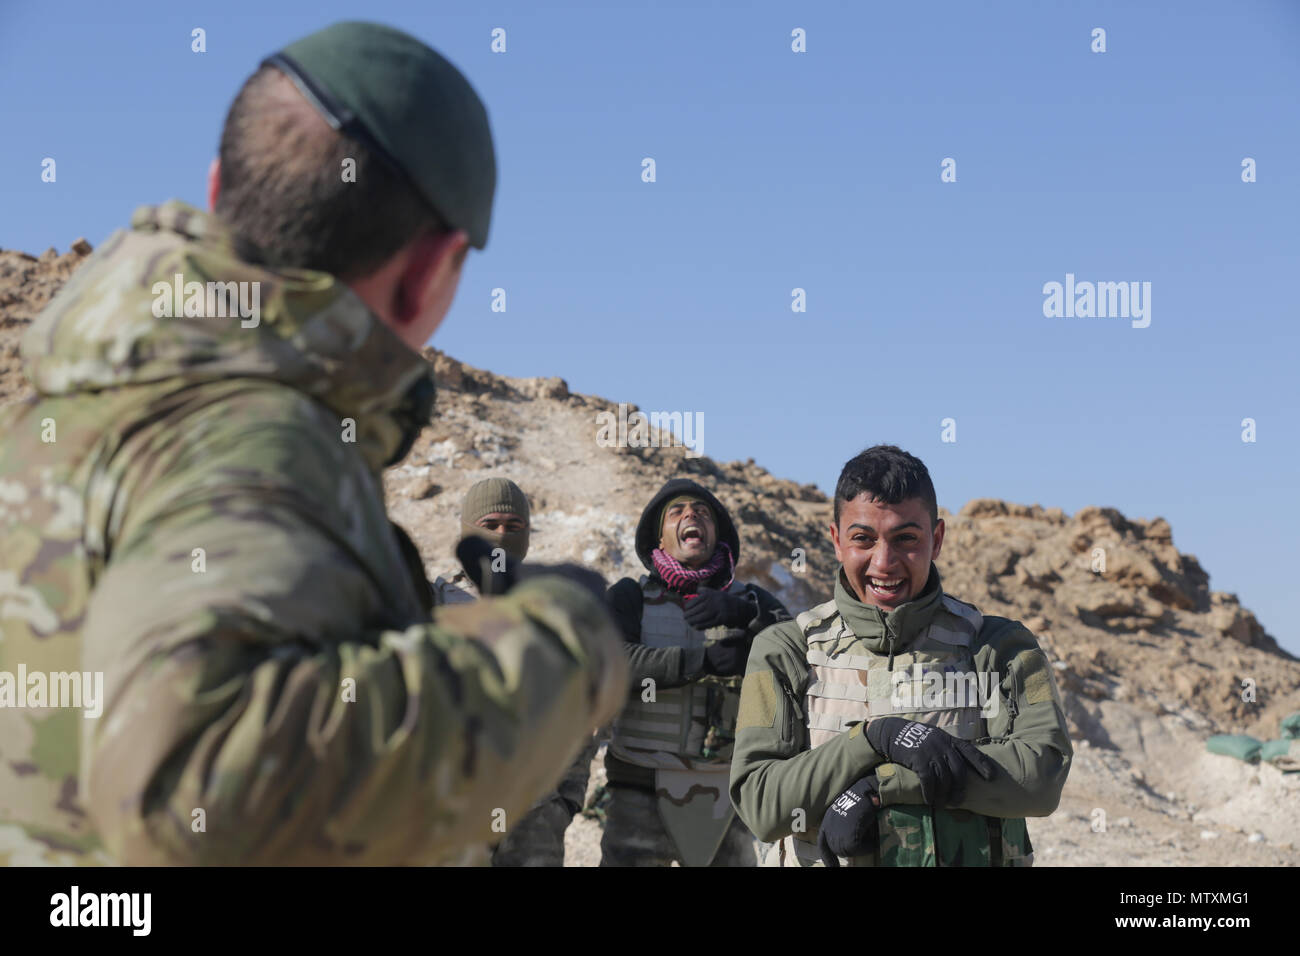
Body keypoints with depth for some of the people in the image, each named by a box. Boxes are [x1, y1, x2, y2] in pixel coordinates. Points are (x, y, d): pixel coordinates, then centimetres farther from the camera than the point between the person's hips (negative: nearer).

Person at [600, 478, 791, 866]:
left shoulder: (750, 601, 9)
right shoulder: (631, 597, 4)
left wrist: (741, 613, -24)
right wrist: (704, 661, -24)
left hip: (723, 791, 3)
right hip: (644, 790, -2)